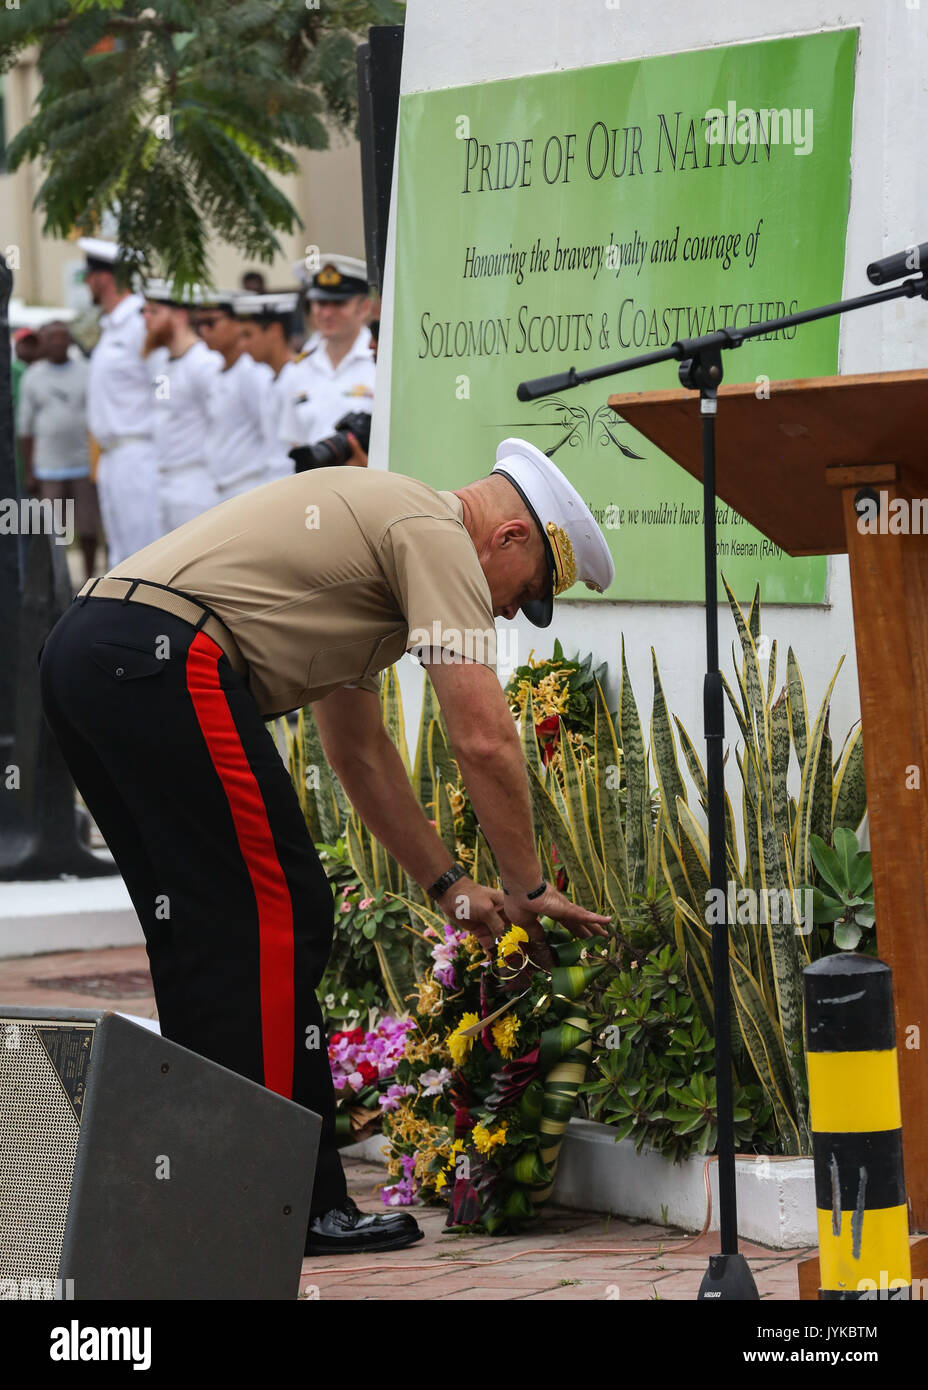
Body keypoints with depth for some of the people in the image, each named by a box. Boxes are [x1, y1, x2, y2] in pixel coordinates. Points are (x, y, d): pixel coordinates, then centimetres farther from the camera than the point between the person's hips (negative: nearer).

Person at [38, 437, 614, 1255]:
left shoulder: (378, 522, 30)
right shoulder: (439, 537, 0)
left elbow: (359, 749, 36)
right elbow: (484, 741, -7)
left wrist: (449, 886, 35)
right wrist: (529, 888, 5)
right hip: (163, 659, -11)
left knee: (201, 933, 17)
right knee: (278, 923, -5)